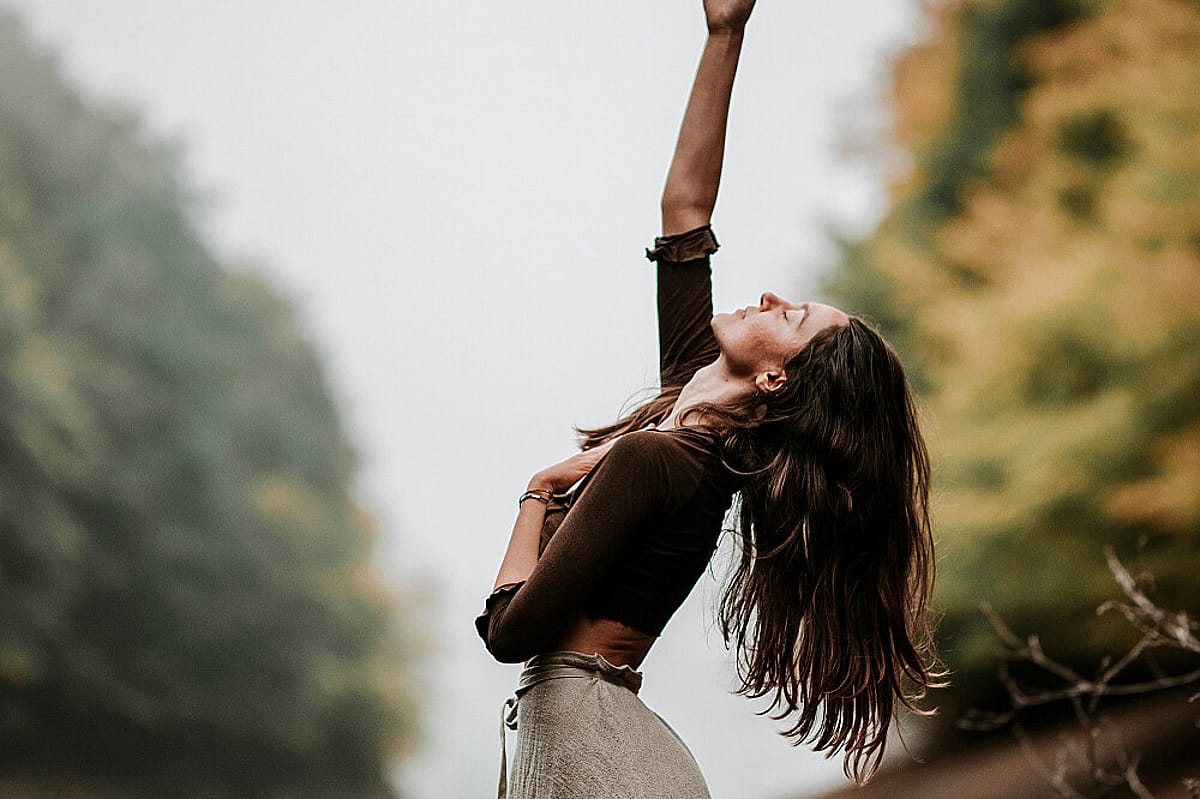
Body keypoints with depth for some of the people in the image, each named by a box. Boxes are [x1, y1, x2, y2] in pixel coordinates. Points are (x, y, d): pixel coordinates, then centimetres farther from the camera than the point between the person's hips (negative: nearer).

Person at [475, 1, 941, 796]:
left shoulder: (649, 459, -22)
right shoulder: (692, 410, 1)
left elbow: (509, 631, -21)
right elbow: (685, 207, 9)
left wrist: (540, 493, -7)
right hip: (598, 726, 8)